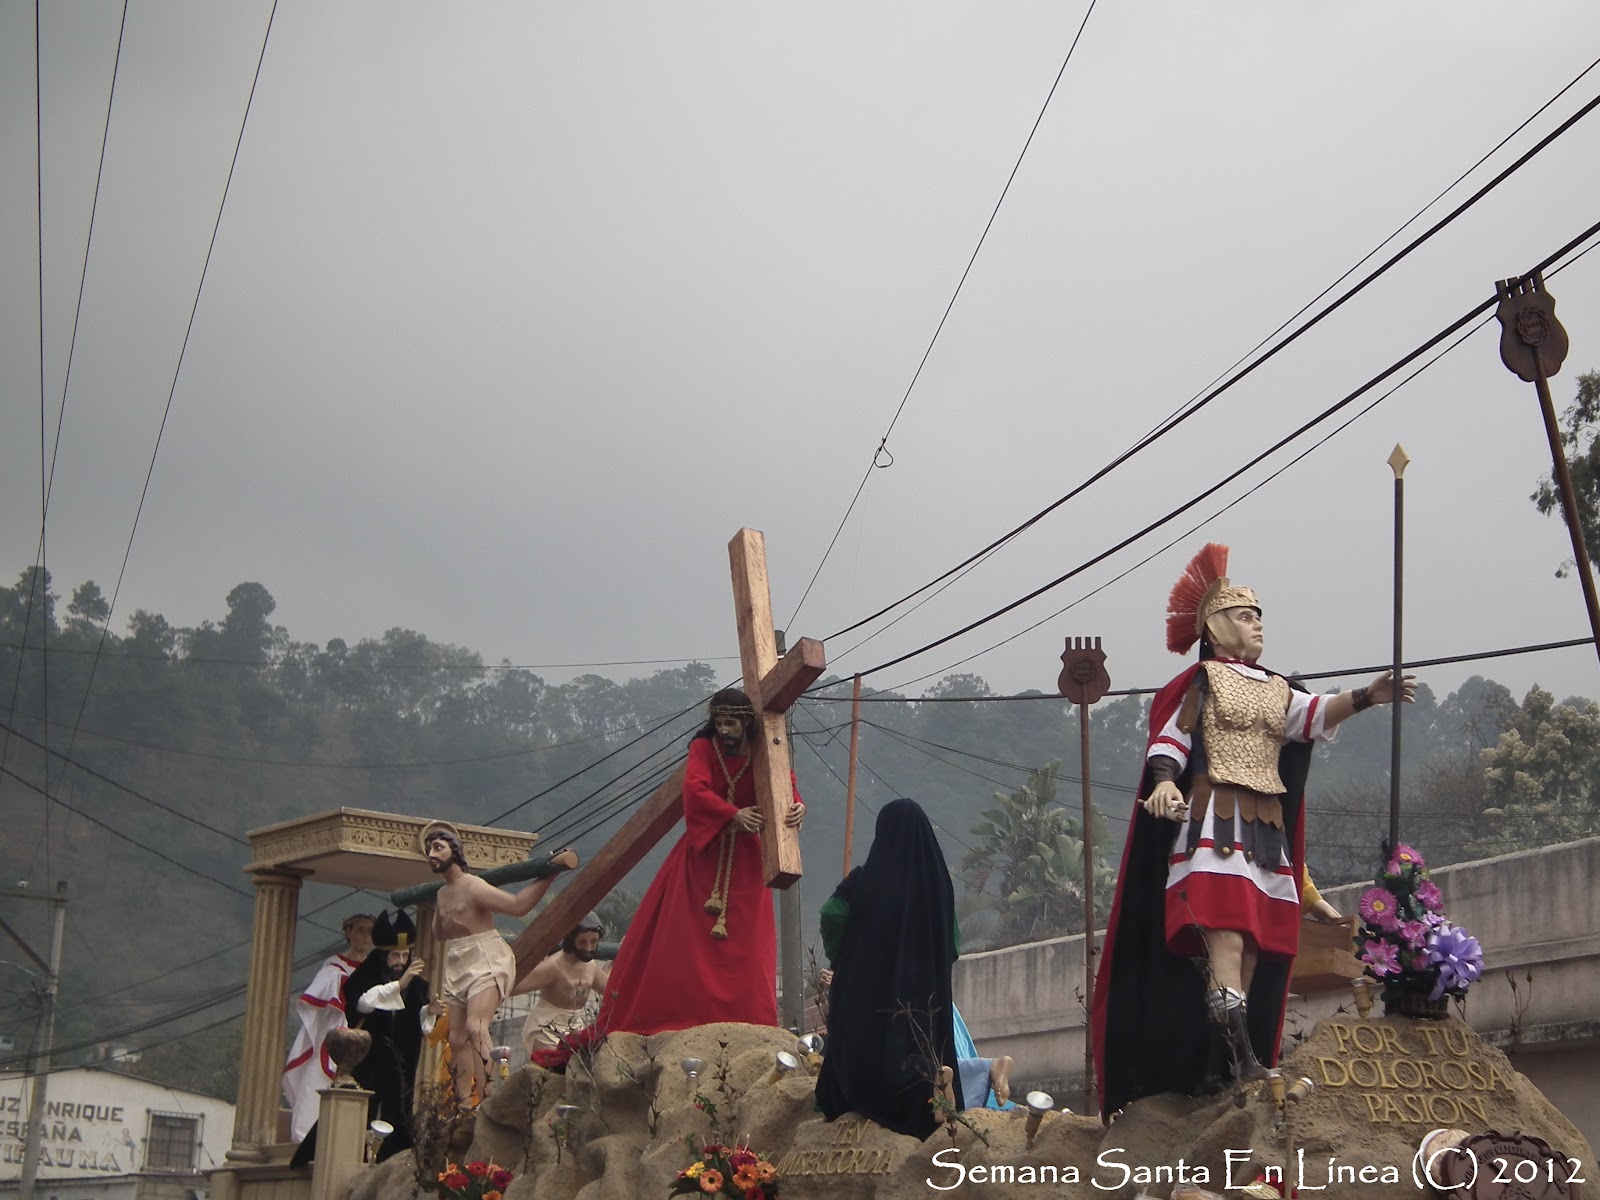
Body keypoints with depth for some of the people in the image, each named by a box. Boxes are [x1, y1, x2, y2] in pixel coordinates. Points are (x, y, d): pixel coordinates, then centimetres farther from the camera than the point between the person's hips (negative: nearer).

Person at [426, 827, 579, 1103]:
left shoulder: (473, 886, -13)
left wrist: (549, 874, -30)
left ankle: (488, 1099, -34)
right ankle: (464, 1104, 12)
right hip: (457, 966, 9)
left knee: (475, 1027, -27)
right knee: (458, 1038, 6)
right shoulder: (441, 894, 14)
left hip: (485, 962, -9)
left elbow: (518, 905, -24)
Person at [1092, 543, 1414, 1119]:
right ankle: (1241, 1053, -29)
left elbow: (1316, 716, 1)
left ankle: (1216, 1065, 6)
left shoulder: (1278, 690, 19)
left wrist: (1364, 697, -17)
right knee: (1224, 931, -20)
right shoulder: (1200, 682, 5)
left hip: (1266, 828, 6)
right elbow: (1168, 742, -3)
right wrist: (1165, 785, -23)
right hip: (1213, 822, -6)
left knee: (1253, 942, 2)